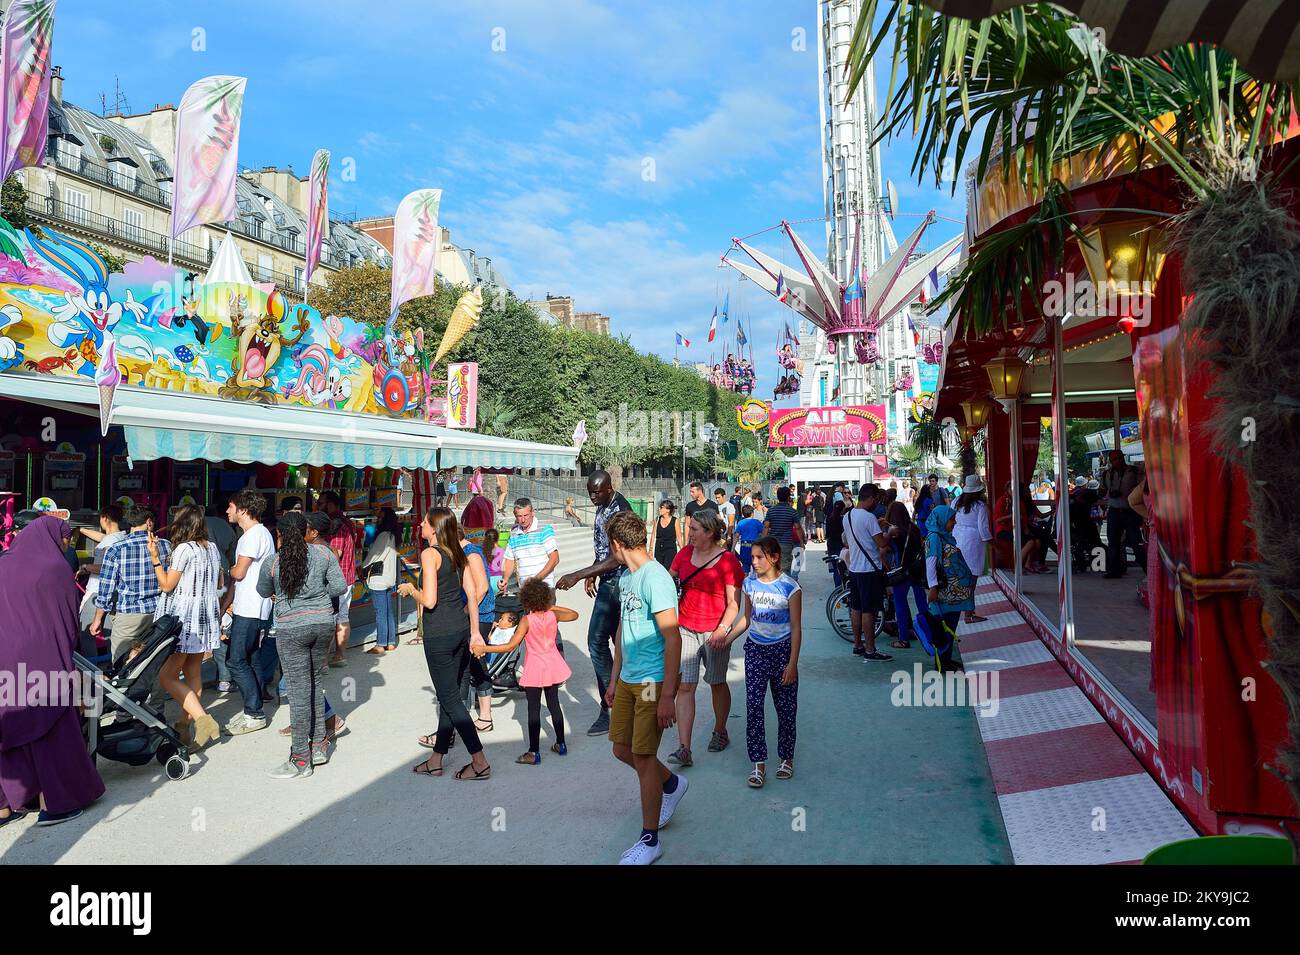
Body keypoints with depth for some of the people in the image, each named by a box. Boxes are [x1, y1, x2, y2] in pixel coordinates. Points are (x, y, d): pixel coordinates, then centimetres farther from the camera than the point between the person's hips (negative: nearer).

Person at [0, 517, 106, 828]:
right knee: (52, 731, 5)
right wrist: (66, 652, 14)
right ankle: (55, 802, 11)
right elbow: (70, 619, -2)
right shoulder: (57, 569, -7)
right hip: (42, 660, -5)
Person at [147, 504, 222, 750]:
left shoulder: (184, 549, -14)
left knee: (167, 676, -3)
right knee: (193, 674, 15)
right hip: (205, 618, 8)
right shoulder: (213, 548, 9)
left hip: (183, 619, -8)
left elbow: (167, 585, -10)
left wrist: (155, 558, -8)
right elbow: (219, 584, 17)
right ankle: (185, 725, 24)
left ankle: (203, 719, -14)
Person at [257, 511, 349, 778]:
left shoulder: (271, 562, -6)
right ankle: (319, 744, 24)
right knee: (315, 683, 17)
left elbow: (263, 592, 11)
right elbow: (340, 586, -3)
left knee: (299, 689, 0)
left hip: (292, 629, -3)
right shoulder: (323, 554, -2)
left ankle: (301, 758, 5)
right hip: (324, 623, 3)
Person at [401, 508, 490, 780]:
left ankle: (480, 763, 3)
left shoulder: (430, 554, -13)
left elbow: (429, 600, -20)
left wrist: (410, 589, 0)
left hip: (439, 634, -8)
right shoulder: (458, 553, 9)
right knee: (450, 695, 15)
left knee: (449, 698, 1)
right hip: (461, 629, 8)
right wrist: (474, 632, 12)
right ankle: (436, 760, 27)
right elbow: (472, 594, 8)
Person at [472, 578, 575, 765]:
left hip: (535, 668, -5)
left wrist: (484, 648, -17)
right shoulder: (553, 616, -4)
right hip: (553, 665, 5)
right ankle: (560, 744, 25)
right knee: (554, 704, 16)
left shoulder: (527, 620, -17)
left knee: (534, 709, 1)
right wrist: (553, 607, 15)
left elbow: (510, 646, -20)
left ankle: (534, 752, 3)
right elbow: (574, 614, 16)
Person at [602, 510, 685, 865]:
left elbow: (673, 639, -21)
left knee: (642, 757, 0)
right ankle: (672, 784, 42)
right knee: (622, 749, 16)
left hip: (652, 682, -9)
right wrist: (613, 680, 19)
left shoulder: (655, 578, -19)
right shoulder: (626, 576, 9)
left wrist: (667, 696, -22)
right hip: (628, 679, 9)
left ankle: (649, 841, 16)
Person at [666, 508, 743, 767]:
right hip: (686, 629, 3)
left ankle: (720, 732, 37)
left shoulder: (727, 560, -11)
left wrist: (723, 629, -24)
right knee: (684, 687, -4)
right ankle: (684, 749, -3)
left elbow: (734, 603, -11)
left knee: (717, 684, 14)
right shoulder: (685, 553, 3)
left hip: (714, 631, -3)